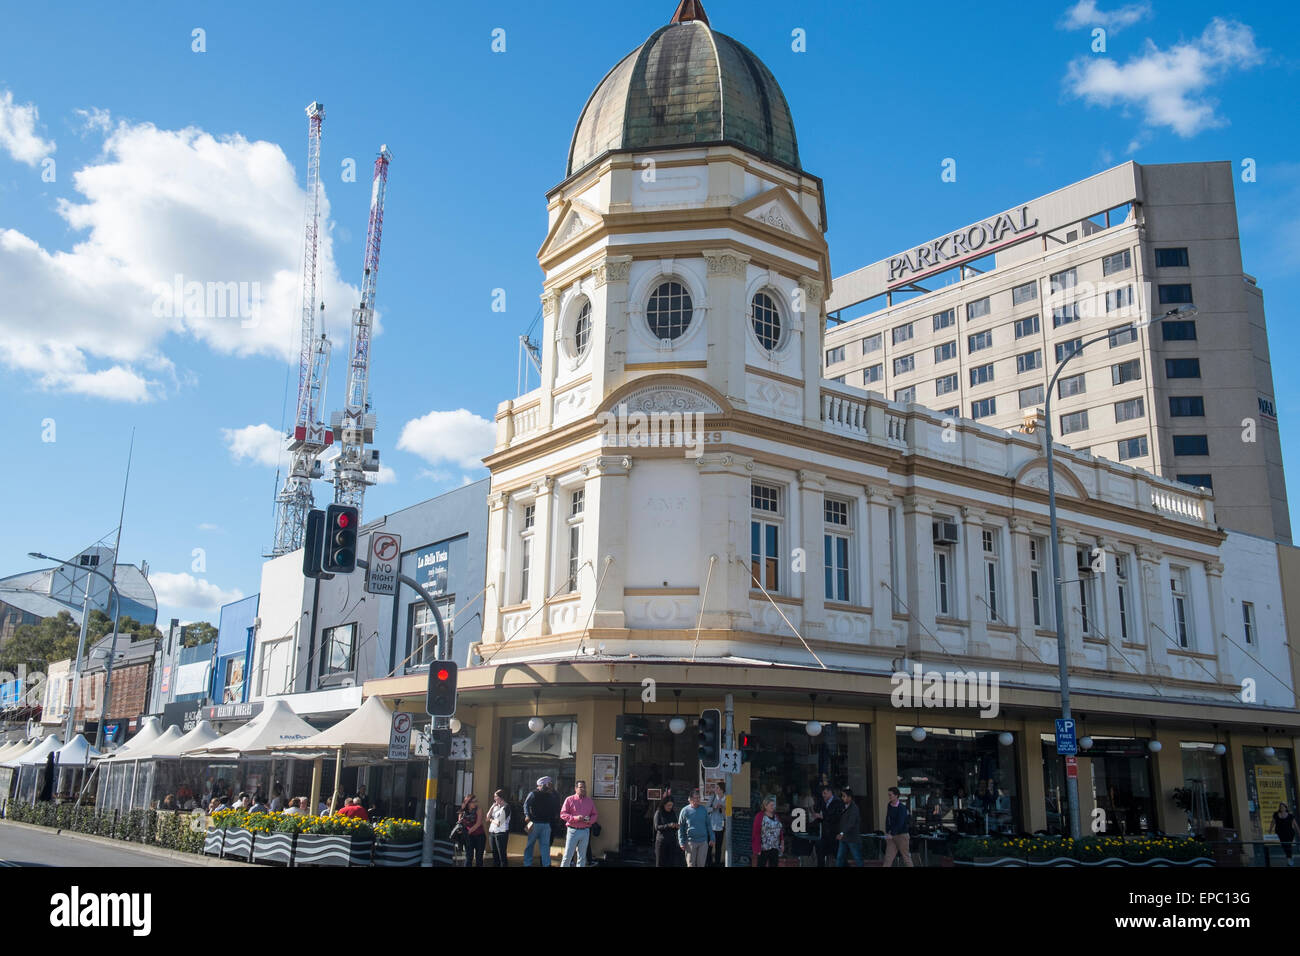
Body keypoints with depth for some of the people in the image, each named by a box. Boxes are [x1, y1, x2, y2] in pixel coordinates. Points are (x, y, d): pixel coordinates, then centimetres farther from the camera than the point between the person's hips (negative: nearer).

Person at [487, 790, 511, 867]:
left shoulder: (506, 807, -10)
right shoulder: (495, 806, 13)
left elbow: (499, 823, -15)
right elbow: (488, 817, 8)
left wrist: (492, 820, 3)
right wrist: (492, 807, -1)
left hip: (501, 833, -7)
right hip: (492, 832, 7)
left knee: (502, 855, -6)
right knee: (494, 855, 10)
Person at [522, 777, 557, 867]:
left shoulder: (551, 796, 11)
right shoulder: (533, 794, -1)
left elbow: (552, 811, 13)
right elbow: (526, 805, -9)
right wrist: (527, 816, -24)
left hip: (546, 824, 3)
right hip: (534, 823, -3)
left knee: (545, 845, 2)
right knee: (530, 844, 3)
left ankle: (546, 864, 4)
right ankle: (527, 864, 11)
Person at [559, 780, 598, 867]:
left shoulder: (590, 801, 11)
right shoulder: (569, 799, 0)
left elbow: (594, 814, 14)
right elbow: (563, 814, -4)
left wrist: (589, 820, -8)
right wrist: (575, 818, -16)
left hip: (585, 831, 3)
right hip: (573, 830, -3)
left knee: (582, 856, 8)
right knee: (568, 855, -3)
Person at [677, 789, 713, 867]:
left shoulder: (704, 809, 3)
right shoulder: (685, 810, -4)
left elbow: (708, 825, 10)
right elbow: (680, 828, 0)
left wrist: (712, 838, 7)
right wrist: (682, 842, -4)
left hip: (703, 841, 2)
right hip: (690, 842, -2)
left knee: (701, 864, 5)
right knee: (691, 864, 3)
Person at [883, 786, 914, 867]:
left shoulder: (902, 807, -14)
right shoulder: (889, 806, 7)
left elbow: (900, 823, -19)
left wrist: (891, 834, -20)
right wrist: (887, 833, 2)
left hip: (902, 835, -6)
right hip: (892, 836, 6)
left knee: (906, 858, 3)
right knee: (888, 857, 1)